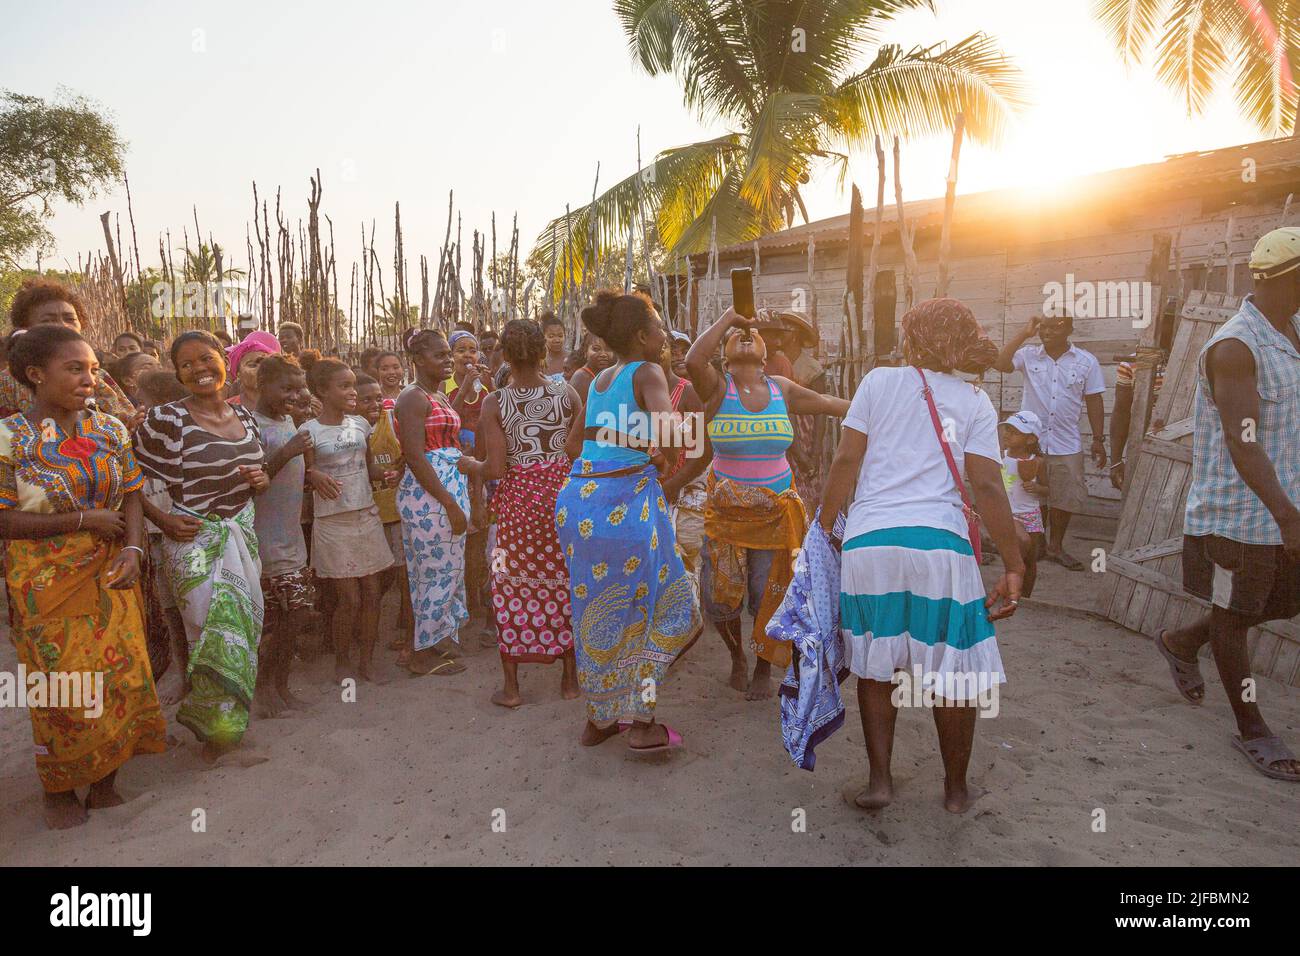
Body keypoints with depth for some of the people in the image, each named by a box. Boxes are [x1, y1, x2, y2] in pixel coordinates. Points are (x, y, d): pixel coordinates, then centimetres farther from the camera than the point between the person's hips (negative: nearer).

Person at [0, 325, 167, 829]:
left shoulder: (109, 429, 3)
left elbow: (131, 497, 4)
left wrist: (133, 550, -12)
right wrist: (83, 520, -17)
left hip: (110, 578, 4)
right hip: (46, 587, -3)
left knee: (123, 675, 5)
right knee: (63, 688, 5)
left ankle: (105, 782, 25)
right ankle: (58, 790, 29)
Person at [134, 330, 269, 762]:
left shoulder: (244, 416, 6)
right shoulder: (166, 419, -12)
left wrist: (261, 479, -2)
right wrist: (165, 519, -18)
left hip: (242, 534, 6)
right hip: (194, 538, -6)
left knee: (245, 627, 11)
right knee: (218, 634, -2)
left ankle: (202, 713, 33)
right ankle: (220, 728, 21)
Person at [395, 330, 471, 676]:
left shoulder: (440, 396, 17)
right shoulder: (413, 398, -11)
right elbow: (414, 457, -19)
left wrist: (459, 499, 14)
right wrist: (451, 504, -20)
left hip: (451, 489, 9)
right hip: (429, 493, -9)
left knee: (450, 569, 14)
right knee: (440, 571, -2)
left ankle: (441, 639, 26)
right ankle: (425, 653, 10)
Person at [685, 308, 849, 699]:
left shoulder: (782, 390, 3)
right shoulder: (717, 388, -7)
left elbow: (830, 404, 12)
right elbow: (693, 361, -27)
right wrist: (730, 315, -17)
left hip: (776, 509, 2)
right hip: (726, 509, -2)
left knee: (769, 595, 7)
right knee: (721, 594, 0)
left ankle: (763, 669, 31)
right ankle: (737, 657, 31)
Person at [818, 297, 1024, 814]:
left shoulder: (879, 380, 8)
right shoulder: (975, 402, 8)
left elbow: (846, 461, 2)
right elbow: (987, 487, -1)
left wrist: (824, 526, 9)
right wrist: (1013, 567, 2)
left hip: (868, 542, 1)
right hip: (940, 543, 0)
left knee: (875, 668, 16)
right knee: (953, 675, 13)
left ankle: (880, 780, 19)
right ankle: (956, 788, 27)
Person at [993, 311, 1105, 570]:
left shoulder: (1086, 361, 0)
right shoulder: (1028, 355, -2)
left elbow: (1093, 402, 4)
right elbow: (1000, 364, -20)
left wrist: (1098, 440, 3)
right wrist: (1025, 334, -19)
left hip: (1066, 445, 1)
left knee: (1064, 498, 10)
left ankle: (1055, 546, 28)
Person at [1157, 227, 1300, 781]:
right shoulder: (1235, 347, -19)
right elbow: (1241, 442, -26)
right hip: (1238, 511, -9)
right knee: (1234, 617, 7)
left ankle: (1180, 642, 40)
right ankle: (1251, 730, 23)